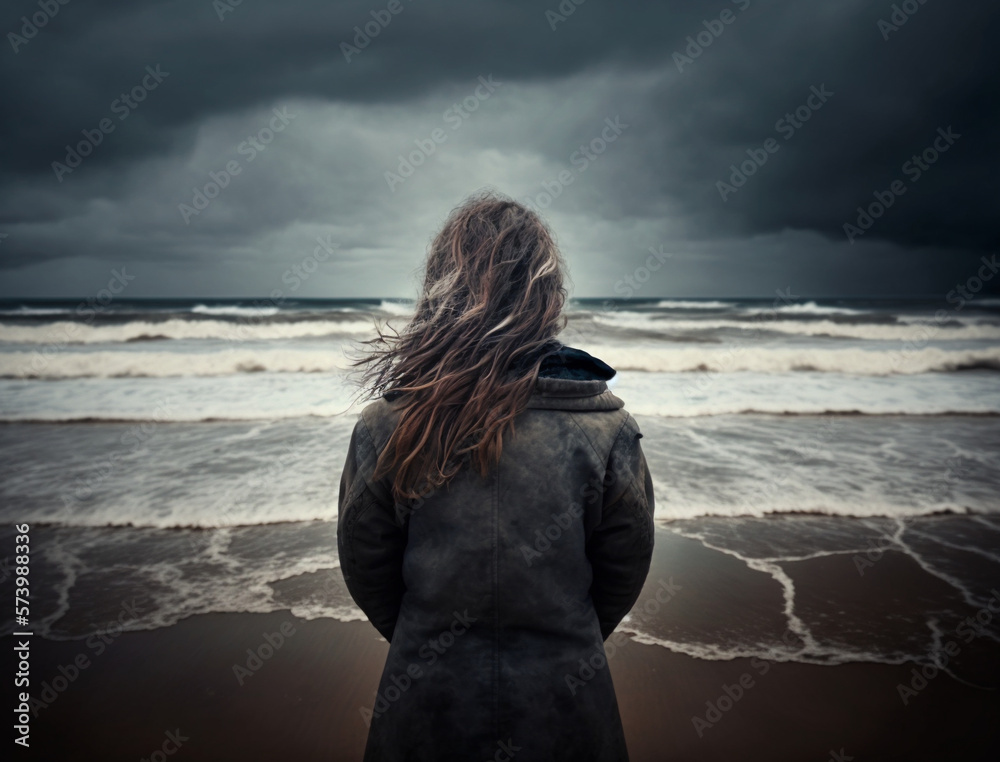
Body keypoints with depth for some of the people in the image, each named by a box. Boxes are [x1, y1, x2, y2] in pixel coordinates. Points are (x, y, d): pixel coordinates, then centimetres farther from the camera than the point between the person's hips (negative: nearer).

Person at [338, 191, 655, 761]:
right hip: (563, 712, 0)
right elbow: (627, 565, -5)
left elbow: (365, 570, -5)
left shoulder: (385, 426, -17)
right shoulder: (604, 426, -18)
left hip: (427, 699, 1)